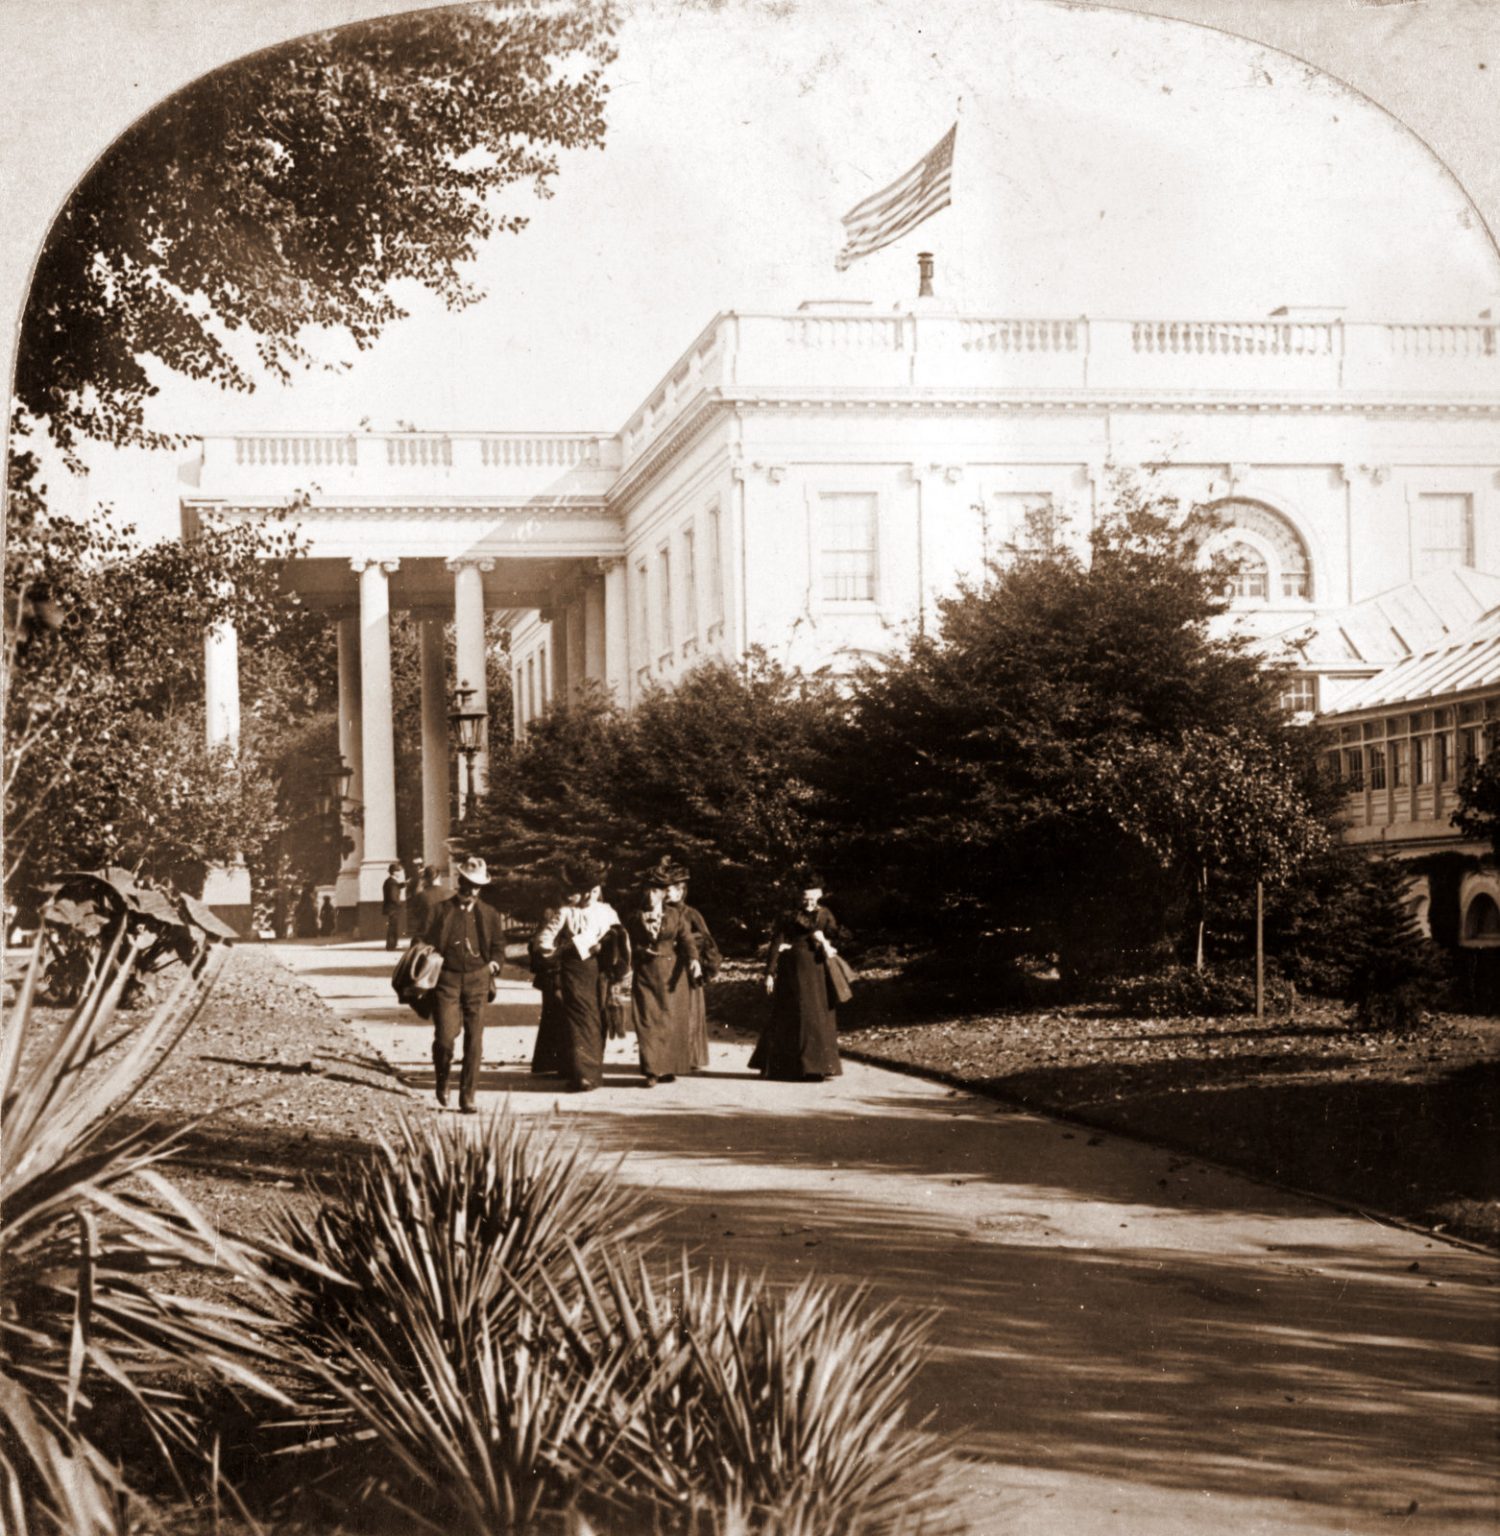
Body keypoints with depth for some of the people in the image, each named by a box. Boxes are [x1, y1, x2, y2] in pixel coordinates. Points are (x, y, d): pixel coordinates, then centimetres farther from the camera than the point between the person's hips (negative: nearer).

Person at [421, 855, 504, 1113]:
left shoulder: (489, 915, 11)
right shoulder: (441, 910, 4)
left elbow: (498, 945, 20)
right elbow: (428, 944, 6)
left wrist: (494, 963, 2)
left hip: (477, 980, 2)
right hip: (447, 979, -2)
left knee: (474, 1041, -3)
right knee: (445, 1036, -10)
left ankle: (468, 1096, 4)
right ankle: (442, 1080, 19)